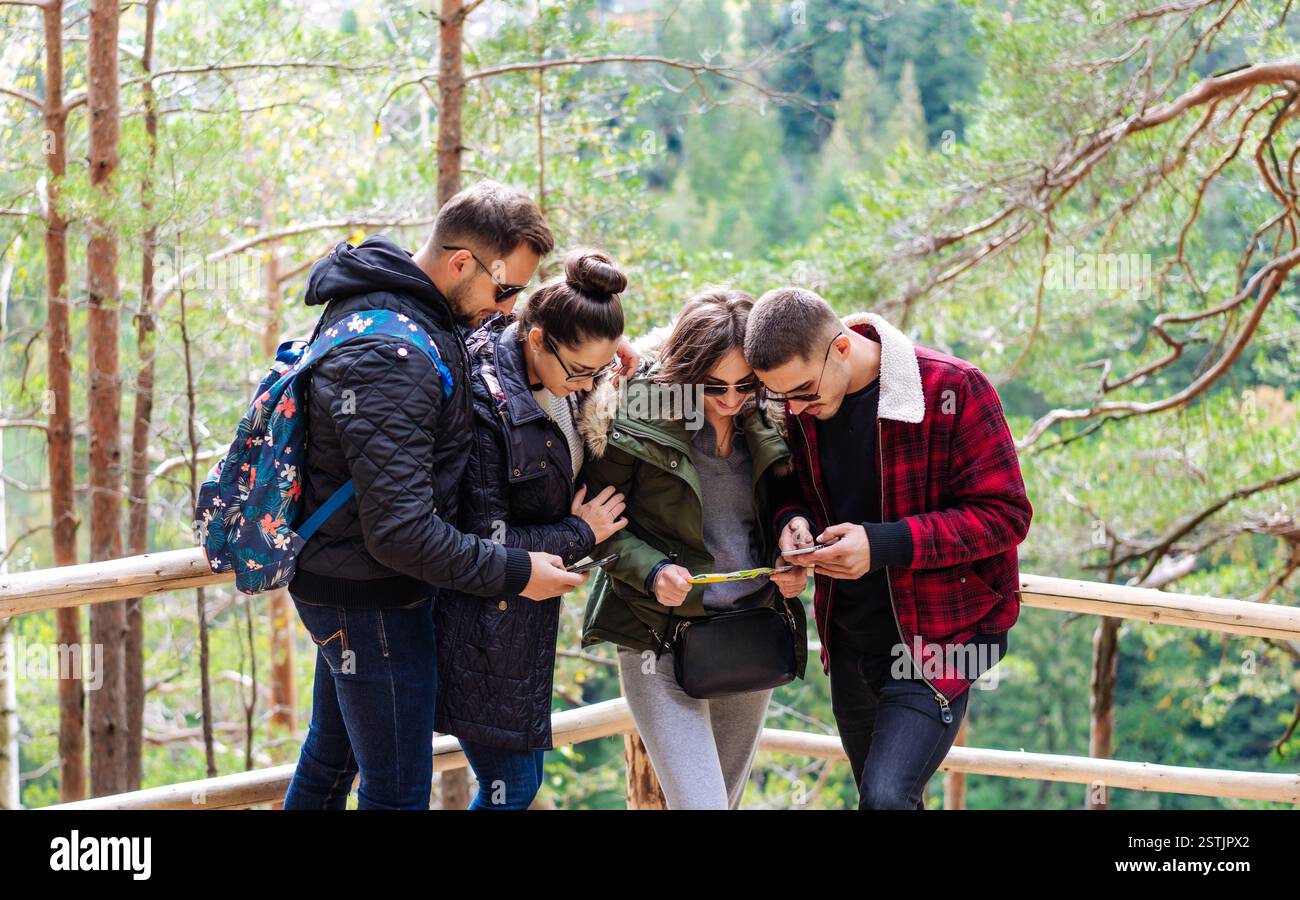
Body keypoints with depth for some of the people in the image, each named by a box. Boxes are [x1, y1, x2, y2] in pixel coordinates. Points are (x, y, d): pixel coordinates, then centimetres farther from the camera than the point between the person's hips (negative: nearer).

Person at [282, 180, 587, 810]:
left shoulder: (379, 303, 4)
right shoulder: (391, 358, -29)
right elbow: (400, 531, -31)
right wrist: (516, 574, -21)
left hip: (338, 582, 11)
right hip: (371, 598, -11)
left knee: (331, 757, 26)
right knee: (397, 793, -1)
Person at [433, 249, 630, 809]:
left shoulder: (558, 383, 1)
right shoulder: (483, 402, -24)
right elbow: (485, 542, -23)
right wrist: (579, 535, -11)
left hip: (526, 616, 9)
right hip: (484, 627, -9)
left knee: (520, 779, 16)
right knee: (510, 786, -1)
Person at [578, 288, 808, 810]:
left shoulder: (769, 424, 0)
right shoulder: (635, 415, -13)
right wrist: (652, 570, -21)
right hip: (661, 642, -5)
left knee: (726, 798, 16)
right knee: (699, 804, -16)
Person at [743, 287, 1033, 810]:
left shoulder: (952, 390, -20)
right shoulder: (800, 405, -2)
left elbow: (1004, 513, -19)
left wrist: (885, 544, -27)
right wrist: (792, 519, -11)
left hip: (939, 637, -6)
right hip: (850, 642, 6)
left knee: (887, 796, -20)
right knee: (879, 794, 17)